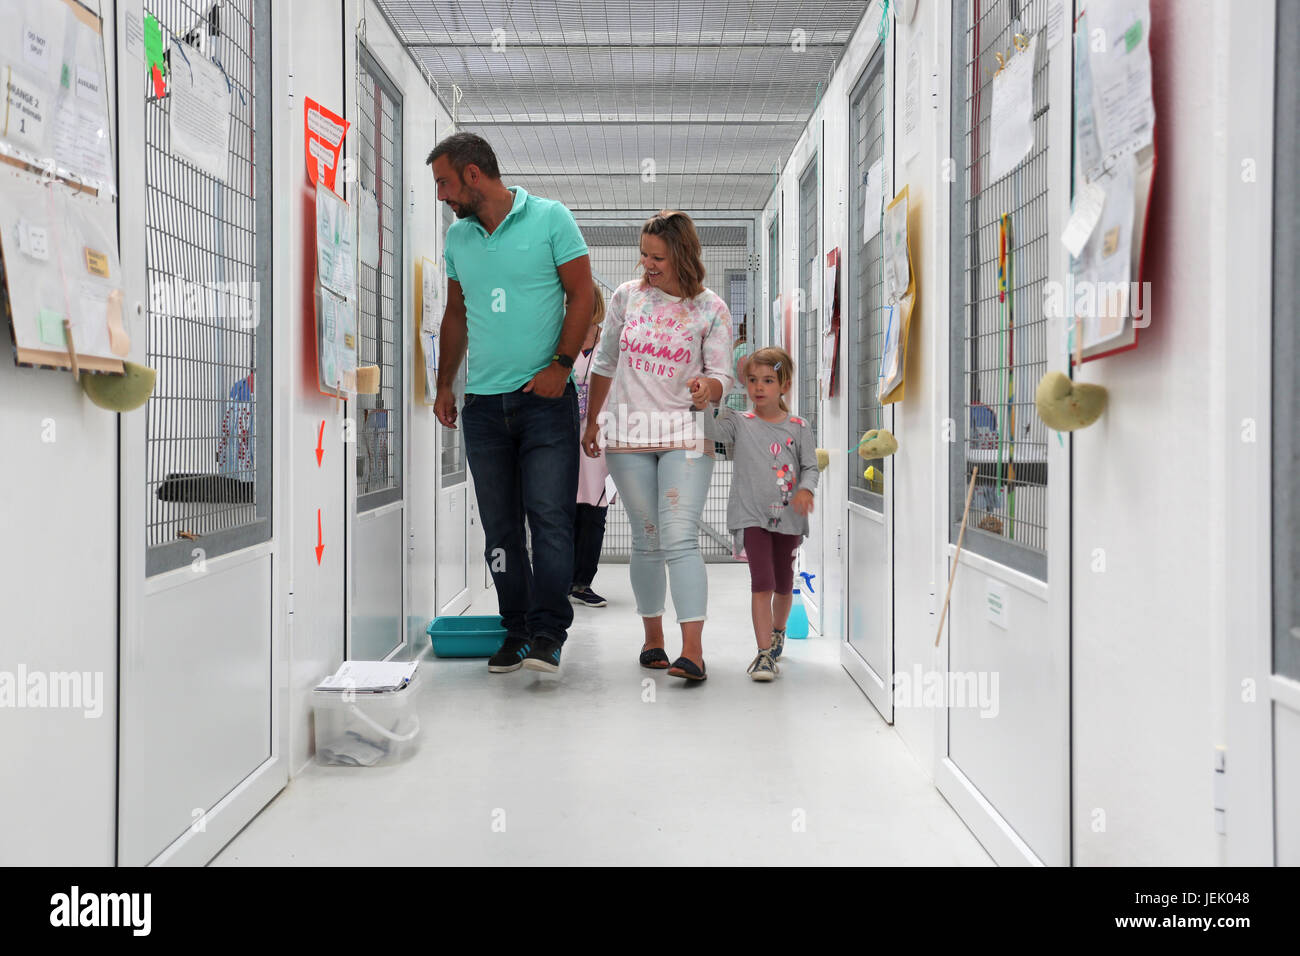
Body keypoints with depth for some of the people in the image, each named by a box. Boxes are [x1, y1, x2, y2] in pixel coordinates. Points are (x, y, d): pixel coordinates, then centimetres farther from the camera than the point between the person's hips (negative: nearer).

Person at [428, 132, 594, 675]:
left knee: (549, 515, -9)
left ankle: (548, 633, -3)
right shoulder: (457, 237, 14)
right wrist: (444, 384, 15)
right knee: (499, 527, 7)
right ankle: (515, 633, 16)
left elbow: (582, 294, -3)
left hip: (545, 398, -5)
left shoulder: (550, 218, -1)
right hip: (483, 402, 5)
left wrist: (560, 366, -11)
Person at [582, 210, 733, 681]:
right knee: (647, 540, 7)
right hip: (629, 432, 2)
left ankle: (693, 652, -16)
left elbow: (721, 378, 0)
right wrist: (592, 422, 18)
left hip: (685, 435, -2)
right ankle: (652, 638, 20)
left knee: (680, 540, -13)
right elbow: (604, 362, 15)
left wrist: (706, 386, -23)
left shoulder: (711, 310, -2)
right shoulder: (627, 296, 4)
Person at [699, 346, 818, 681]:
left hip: (788, 517, 2)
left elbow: (810, 466, 3)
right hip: (752, 515, -2)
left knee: (784, 583, 18)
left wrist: (806, 489, -17)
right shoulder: (740, 423, 0)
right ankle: (765, 653, -10)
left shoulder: (798, 428, 3)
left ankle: (777, 630, 45)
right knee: (761, 582, -13)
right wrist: (704, 407, -36)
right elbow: (713, 431, -17)